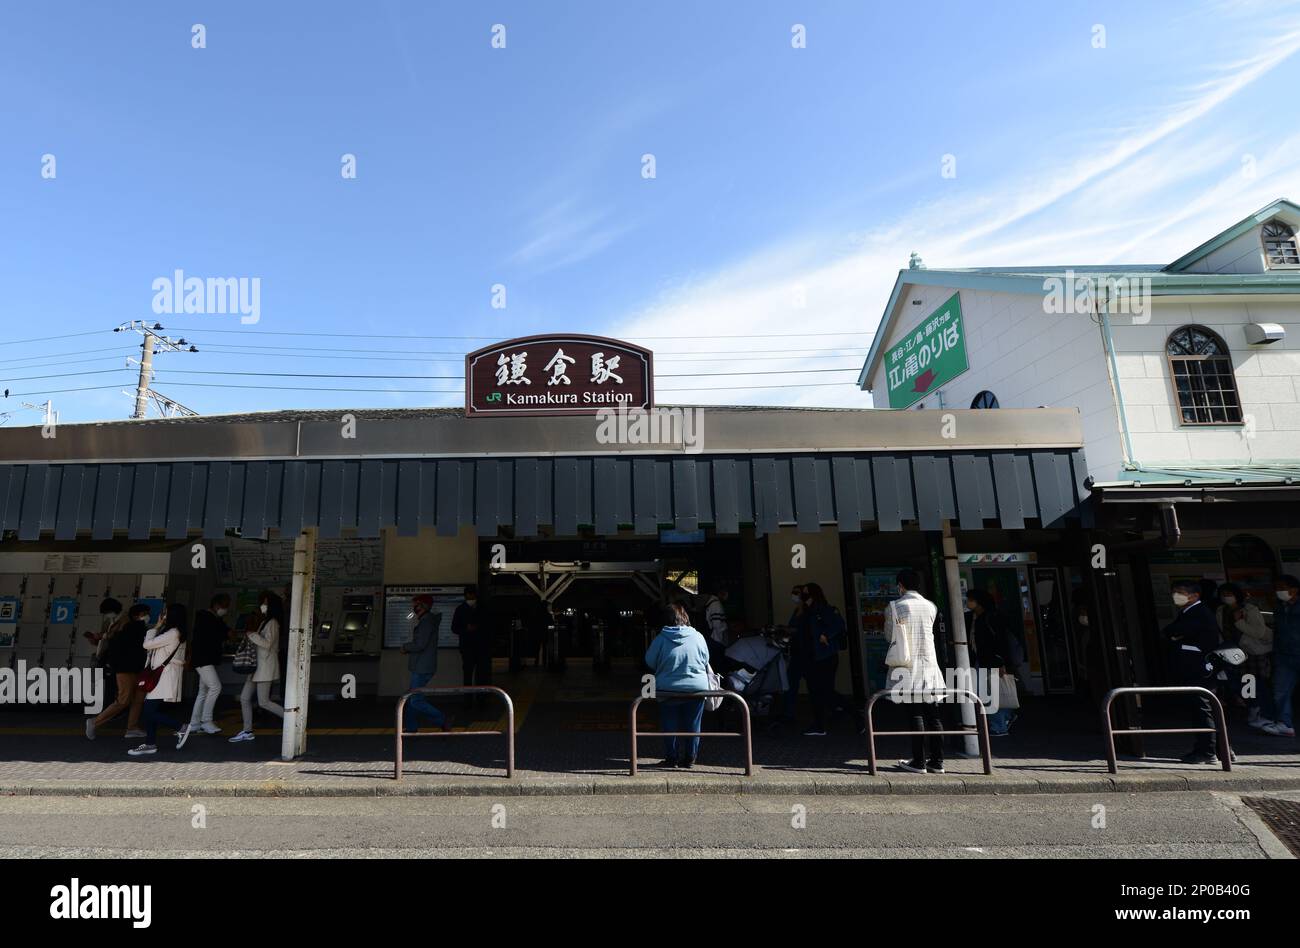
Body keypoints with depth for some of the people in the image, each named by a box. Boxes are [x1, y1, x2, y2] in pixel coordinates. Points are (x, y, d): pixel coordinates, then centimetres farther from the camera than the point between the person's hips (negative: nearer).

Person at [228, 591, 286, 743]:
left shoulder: (272, 622, -12)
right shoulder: (264, 621, 17)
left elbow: (267, 644, -21)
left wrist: (251, 635, -15)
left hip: (266, 665, -10)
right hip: (257, 664, 10)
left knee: (263, 702, -9)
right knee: (244, 698, 9)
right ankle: (247, 732, 16)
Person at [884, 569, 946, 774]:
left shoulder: (894, 607, -5)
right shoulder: (931, 606, 6)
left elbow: (889, 636, 4)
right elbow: (928, 632, 16)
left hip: (907, 667, -3)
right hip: (929, 665, 3)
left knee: (915, 713, -1)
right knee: (933, 713, 7)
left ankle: (919, 762, 2)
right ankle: (937, 761, 11)